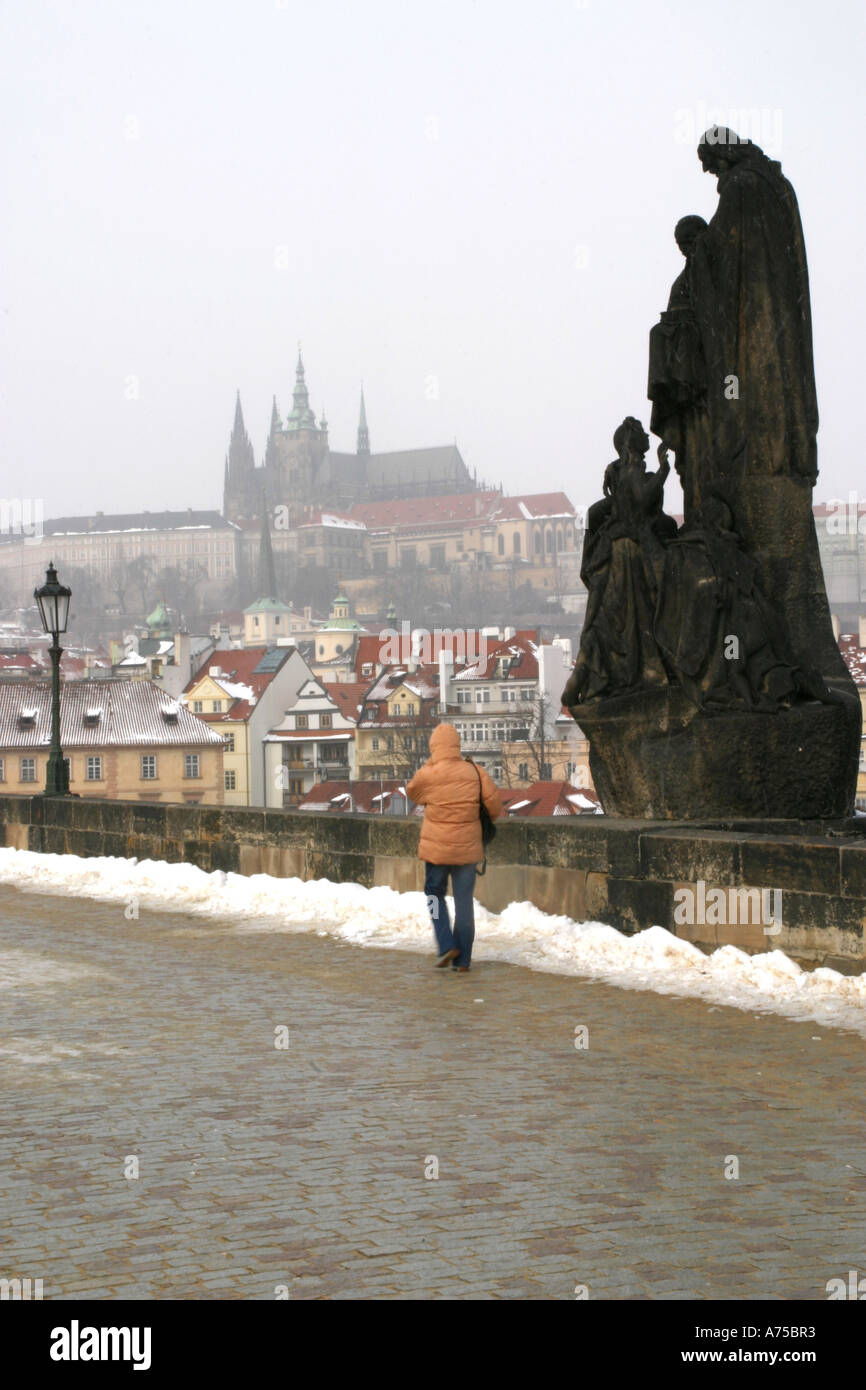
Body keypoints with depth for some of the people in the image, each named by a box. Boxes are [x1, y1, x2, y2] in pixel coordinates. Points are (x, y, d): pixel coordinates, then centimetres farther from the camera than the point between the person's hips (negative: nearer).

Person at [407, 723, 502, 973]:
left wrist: (430, 763, 12)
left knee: (435, 894, 17)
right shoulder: (474, 772, -5)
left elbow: (412, 792, 10)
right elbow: (495, 804, -2)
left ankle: (447, 945, 1)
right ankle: (462, 959, 9)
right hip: (467, 848, 2)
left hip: (437, 847, -2)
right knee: (464, 901, 7)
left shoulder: (427, 775, -11)